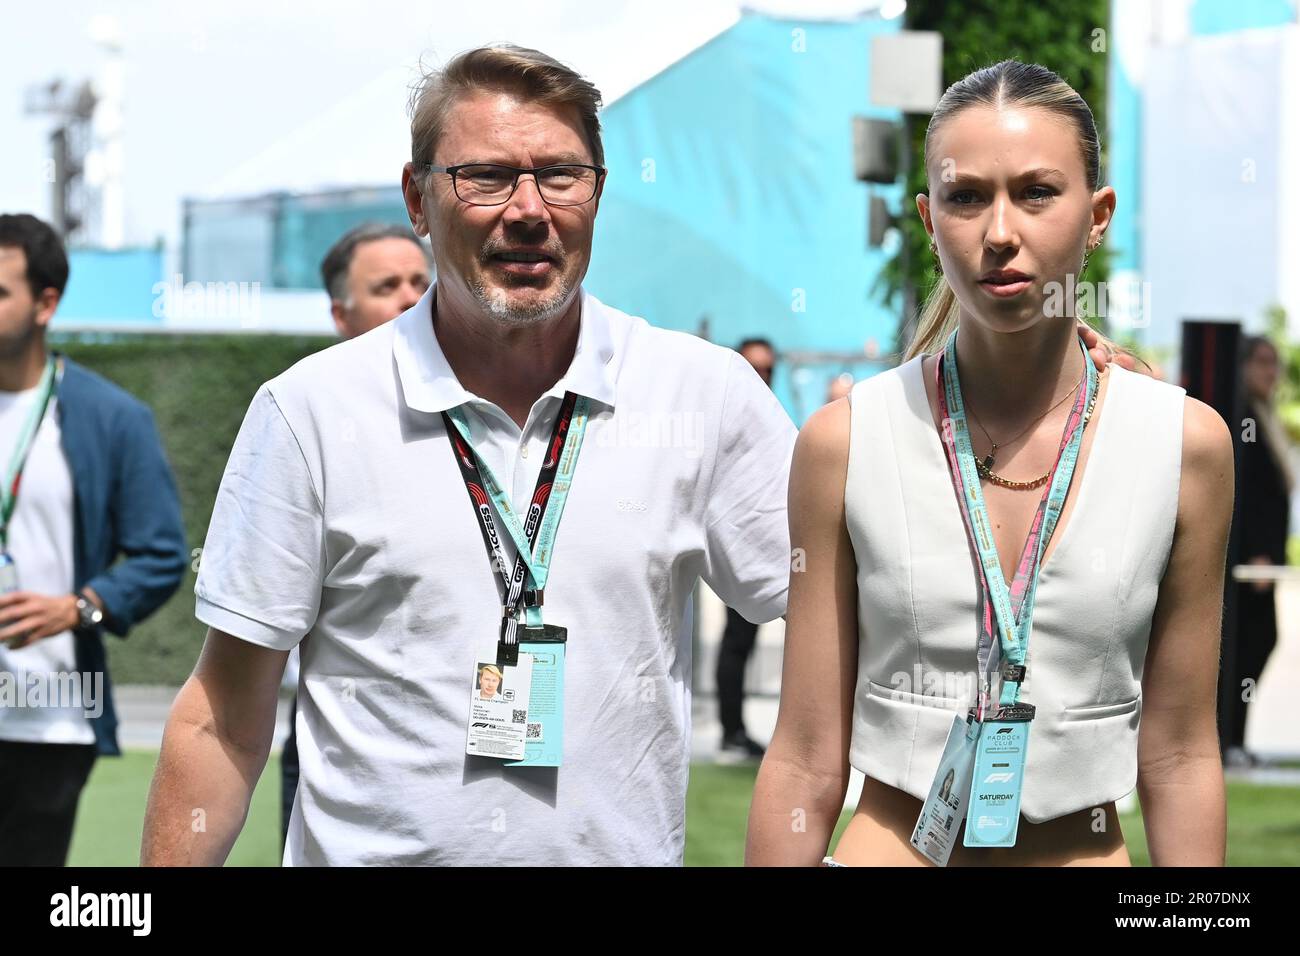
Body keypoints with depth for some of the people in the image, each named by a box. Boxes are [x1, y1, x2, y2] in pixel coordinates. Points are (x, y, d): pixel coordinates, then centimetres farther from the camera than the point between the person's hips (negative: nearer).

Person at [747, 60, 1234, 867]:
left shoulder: (1187, 444, -6)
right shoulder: (844, 442, -8)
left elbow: (1179, 759, 0)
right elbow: (806, 763, -5)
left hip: (1089, 847, 1)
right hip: (889, 844, -1)